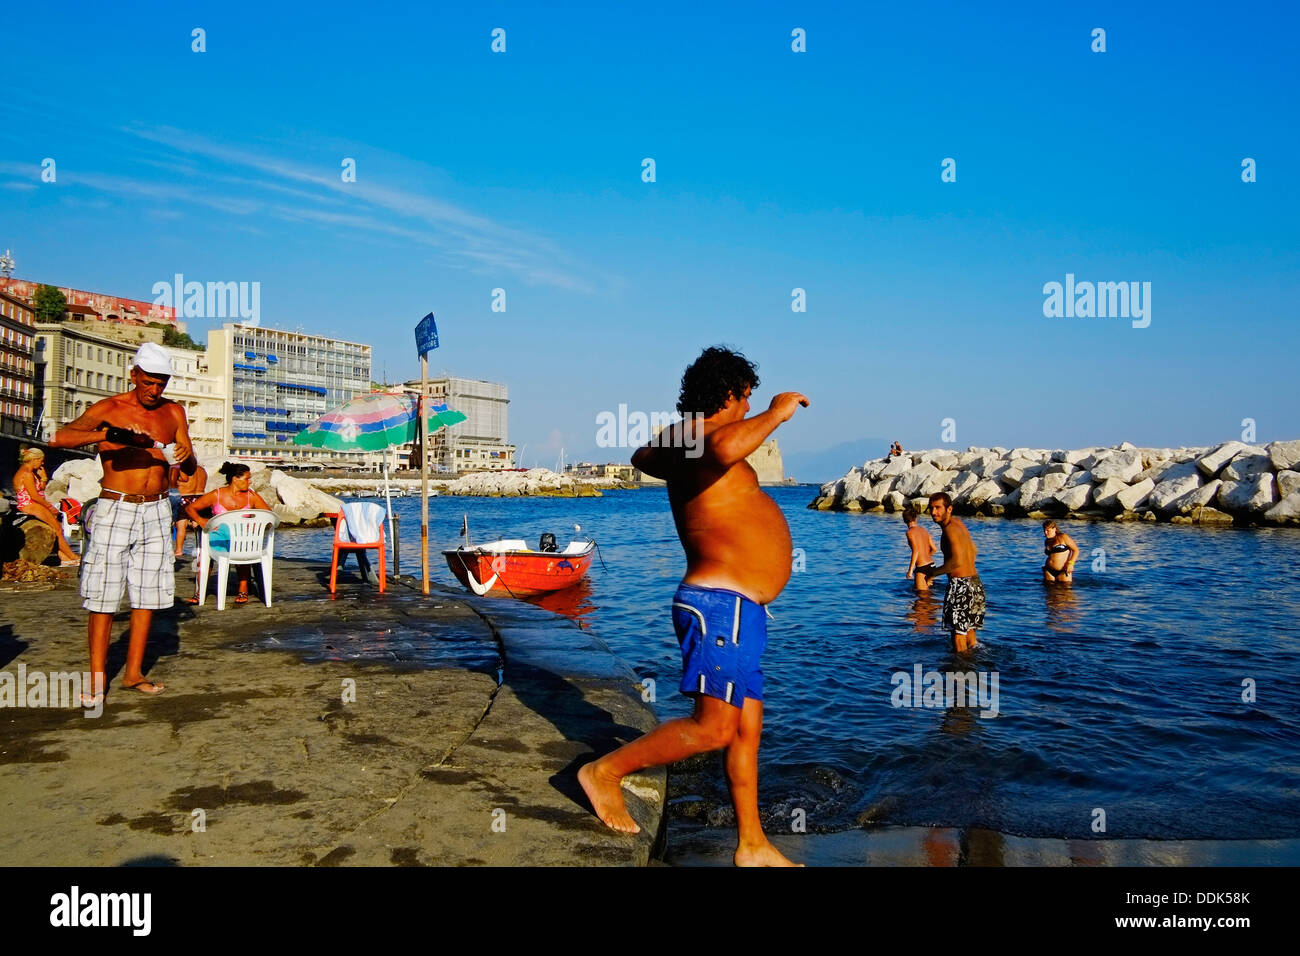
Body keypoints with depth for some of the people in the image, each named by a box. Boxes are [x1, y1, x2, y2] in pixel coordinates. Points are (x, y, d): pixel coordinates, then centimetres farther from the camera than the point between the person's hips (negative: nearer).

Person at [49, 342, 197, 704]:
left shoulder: (173, 412, 9)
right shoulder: (109, 409, -4)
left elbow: (190, 470, 11)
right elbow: (59, 438, -19)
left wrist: (186, 457, -13)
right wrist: (107, 435, -32)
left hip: (156, 511, 4)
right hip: (115, 510, -4)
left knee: (148, 593, 6)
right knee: (104, 596, -4)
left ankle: (133, 672, 17)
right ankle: (97, 678, 4)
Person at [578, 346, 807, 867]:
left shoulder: (679, 443, 17)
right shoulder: (693, 435, -13)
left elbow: (642, 458, 39)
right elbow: (725, 450, -38)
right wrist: (772, 416, -22)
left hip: (739, 612, 10)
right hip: (720, 605, -10)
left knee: (747, 728, 12)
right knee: (714, 726, -12)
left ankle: (752, 845, 20)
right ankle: (605, 772, 3)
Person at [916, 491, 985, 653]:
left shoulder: (950, 528, -19)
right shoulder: (958, 522, 11)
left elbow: (957, 561, -29)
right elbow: (972, 550, 24)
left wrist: (934, 572, -17)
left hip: (960, 585, -10)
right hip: (974, 581, 10)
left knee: (957, 630, -1)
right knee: (968, 627, 22)